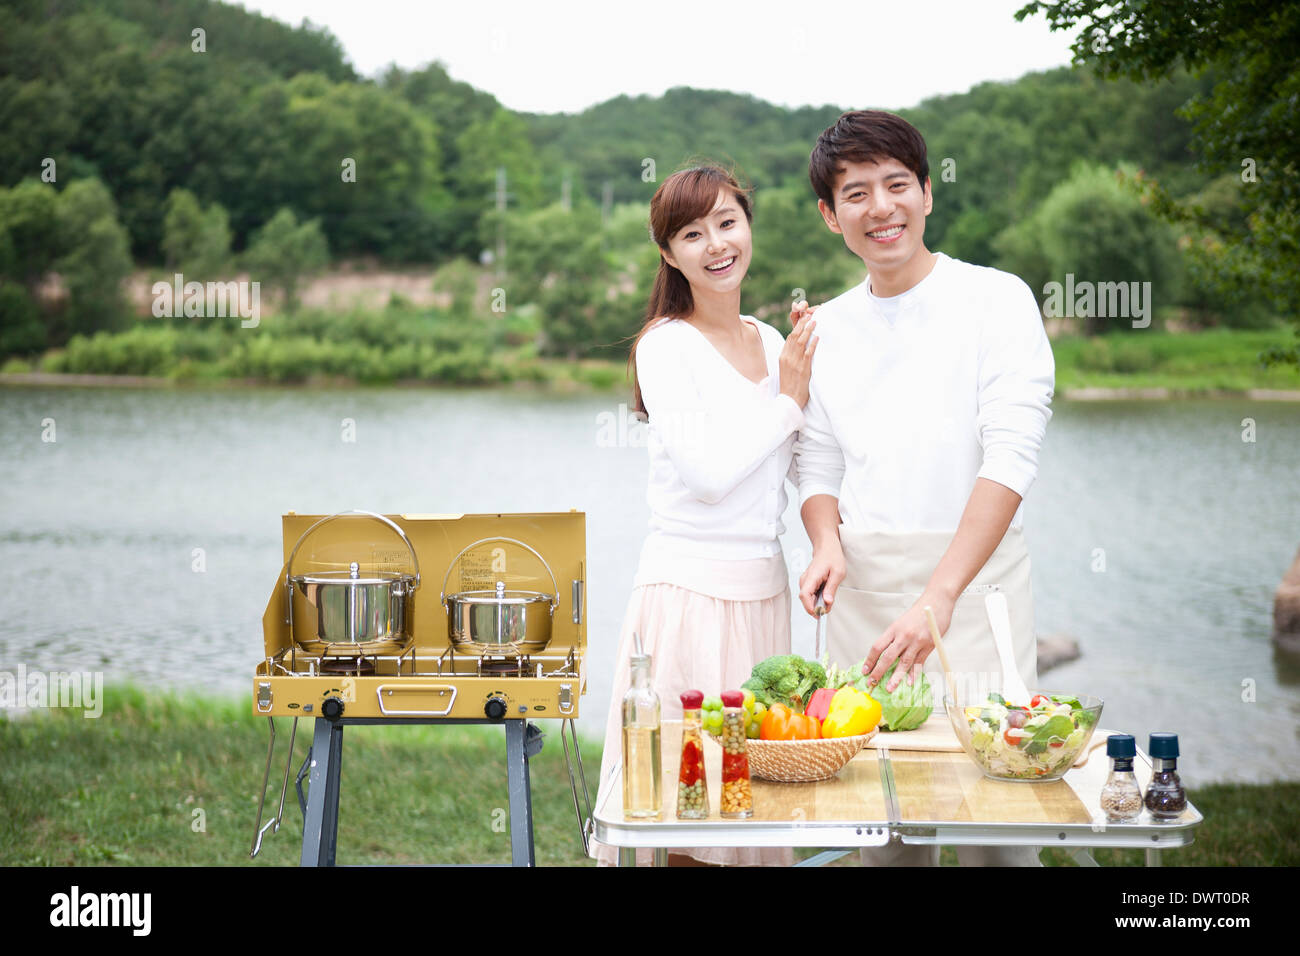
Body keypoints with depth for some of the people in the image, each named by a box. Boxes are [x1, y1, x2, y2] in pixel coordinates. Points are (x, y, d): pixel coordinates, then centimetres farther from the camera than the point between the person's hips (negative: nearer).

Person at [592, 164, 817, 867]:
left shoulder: (773, 343, 12)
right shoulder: (667, 345, -8)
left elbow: (793, 469, 15)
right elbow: (707, 472, -16)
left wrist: (811, 379, 4)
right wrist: (789, 400, -7)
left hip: (765, 589, 6)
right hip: (691, 588, -6)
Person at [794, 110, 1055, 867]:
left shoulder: (996, 300, -3)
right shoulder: (825, 329, 13)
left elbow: (1012, 456, -14)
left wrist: (938, 598, -25)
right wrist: (827, 543, -6)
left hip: (976, 575, -4)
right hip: (864, 588, 4)